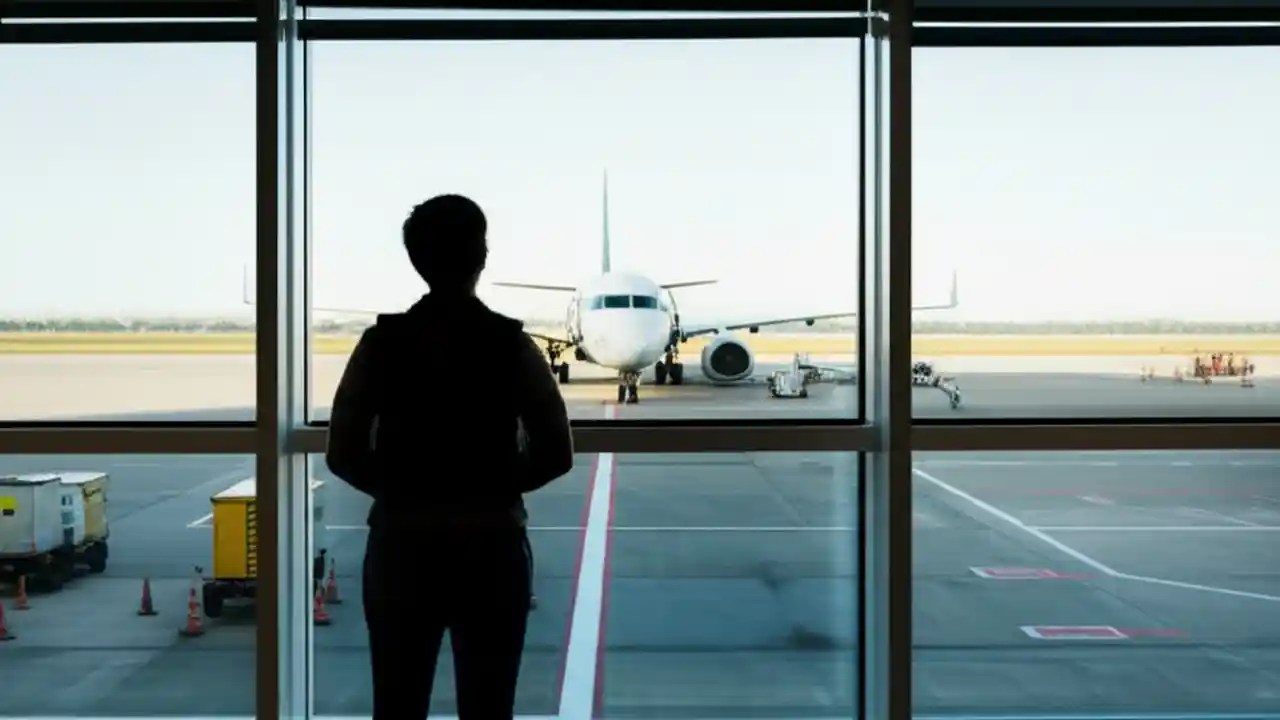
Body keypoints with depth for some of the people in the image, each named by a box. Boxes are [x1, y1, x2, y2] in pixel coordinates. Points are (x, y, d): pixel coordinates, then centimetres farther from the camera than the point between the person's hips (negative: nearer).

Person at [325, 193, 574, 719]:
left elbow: (343, 455, -3)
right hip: (491, 545, -1)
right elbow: (556, 454, -5)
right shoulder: (512, 345, -5)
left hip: (402, 544, 1)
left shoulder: (382, 342, -3)